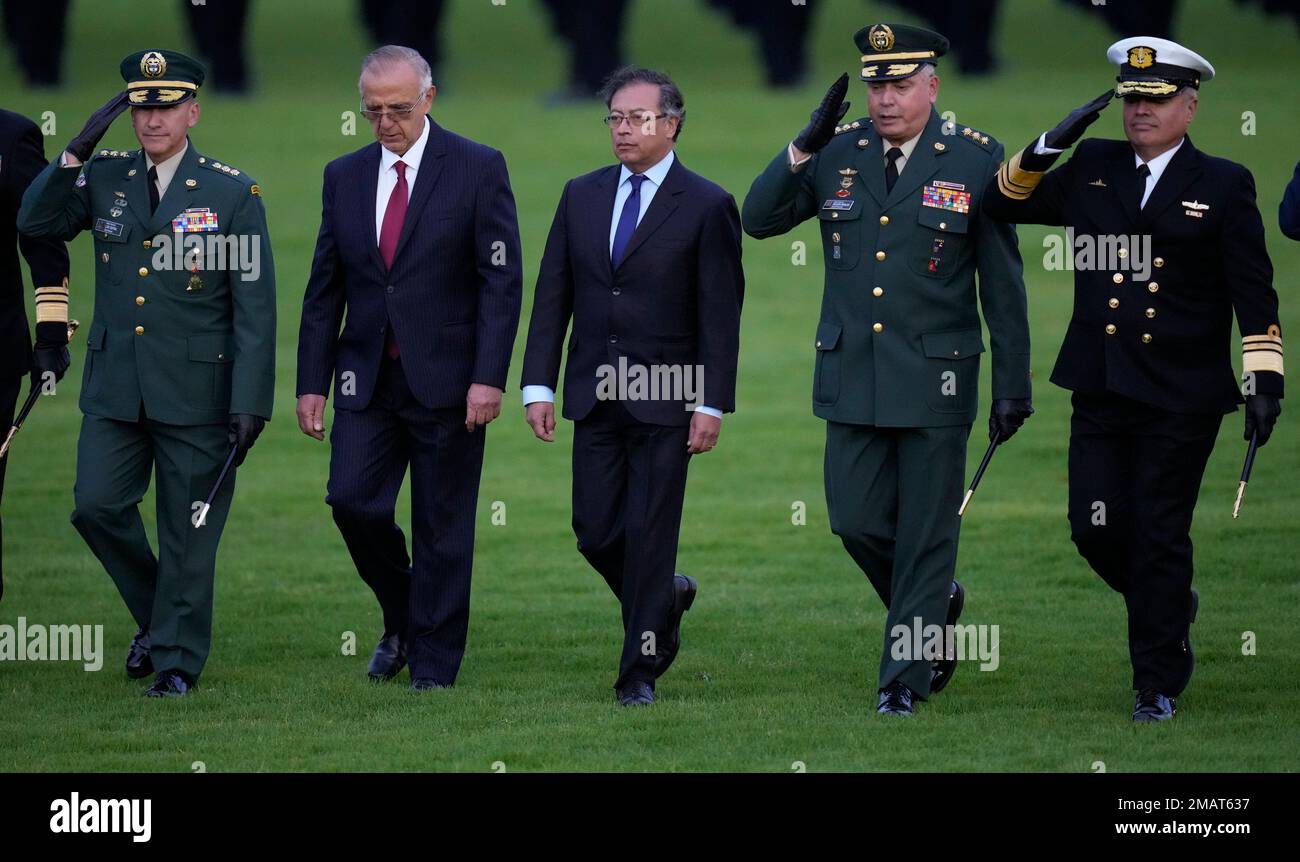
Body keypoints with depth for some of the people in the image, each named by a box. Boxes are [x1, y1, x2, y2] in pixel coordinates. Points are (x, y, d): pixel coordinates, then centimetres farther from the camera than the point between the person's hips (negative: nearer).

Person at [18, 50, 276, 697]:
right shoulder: (106, 178, 8)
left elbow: (255, 310, -6)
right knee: (97, 506, -2)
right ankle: (155, 617, 22)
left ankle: (177, 660, 14)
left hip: (197, 393, -3)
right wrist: (77, 152, -11)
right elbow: (35, 223, -1)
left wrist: (250, 403, -12)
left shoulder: (233, 194, -4)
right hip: (115, 390, 4)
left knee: (188, 530, 2)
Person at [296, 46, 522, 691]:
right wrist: (312, 383, 6)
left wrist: (489, 377, -14)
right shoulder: (344, 177, 9)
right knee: (353, 502, -8)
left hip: (446, 379, -3)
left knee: (442, 526, 0)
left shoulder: (477, 169, -3)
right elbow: (324, 290, 12)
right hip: (366, 378, 3)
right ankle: (401, 618, 17)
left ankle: (433, 661, 10)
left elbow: (501, 281, -6)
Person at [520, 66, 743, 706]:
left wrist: (711, 405, -12)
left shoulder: (706, 207, -4)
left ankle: (639, 671, 4)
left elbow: (721, 314, -6)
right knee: (595, 533, 4)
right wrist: (538, 386, 2)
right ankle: (665, 602, 32)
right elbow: (552, 296, 10)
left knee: (649, 534, -4)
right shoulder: (581, 197, 9)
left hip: (666, 400, -4)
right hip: (595, 396, 5)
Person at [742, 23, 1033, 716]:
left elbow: (1002, 286, -2)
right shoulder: (838, 154, 4)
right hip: (852, 376, 3)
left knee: (924, 534, 1)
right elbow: (758, 219, 1)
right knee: (856, 520, 5)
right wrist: (805, 146, -12)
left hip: (936, 377, -3)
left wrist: (1013, 386, -3)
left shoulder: (976, 160, -4)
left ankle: (905, 674, 11)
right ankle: (935, 606, 31)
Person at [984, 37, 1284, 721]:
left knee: (1160, 537, -1)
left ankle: (1158, 684, 9)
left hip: (1181, 399, -4)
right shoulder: (1092, 168, 9)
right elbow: (1003, 204, 11)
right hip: (1103, 393, 4)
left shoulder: (1222, 185, 0)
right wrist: (1050, 146, -5)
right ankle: (1172, 609, 31)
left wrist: (1265, 381, -11)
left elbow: (1254, 292, -2)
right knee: (1097, 530, 2)